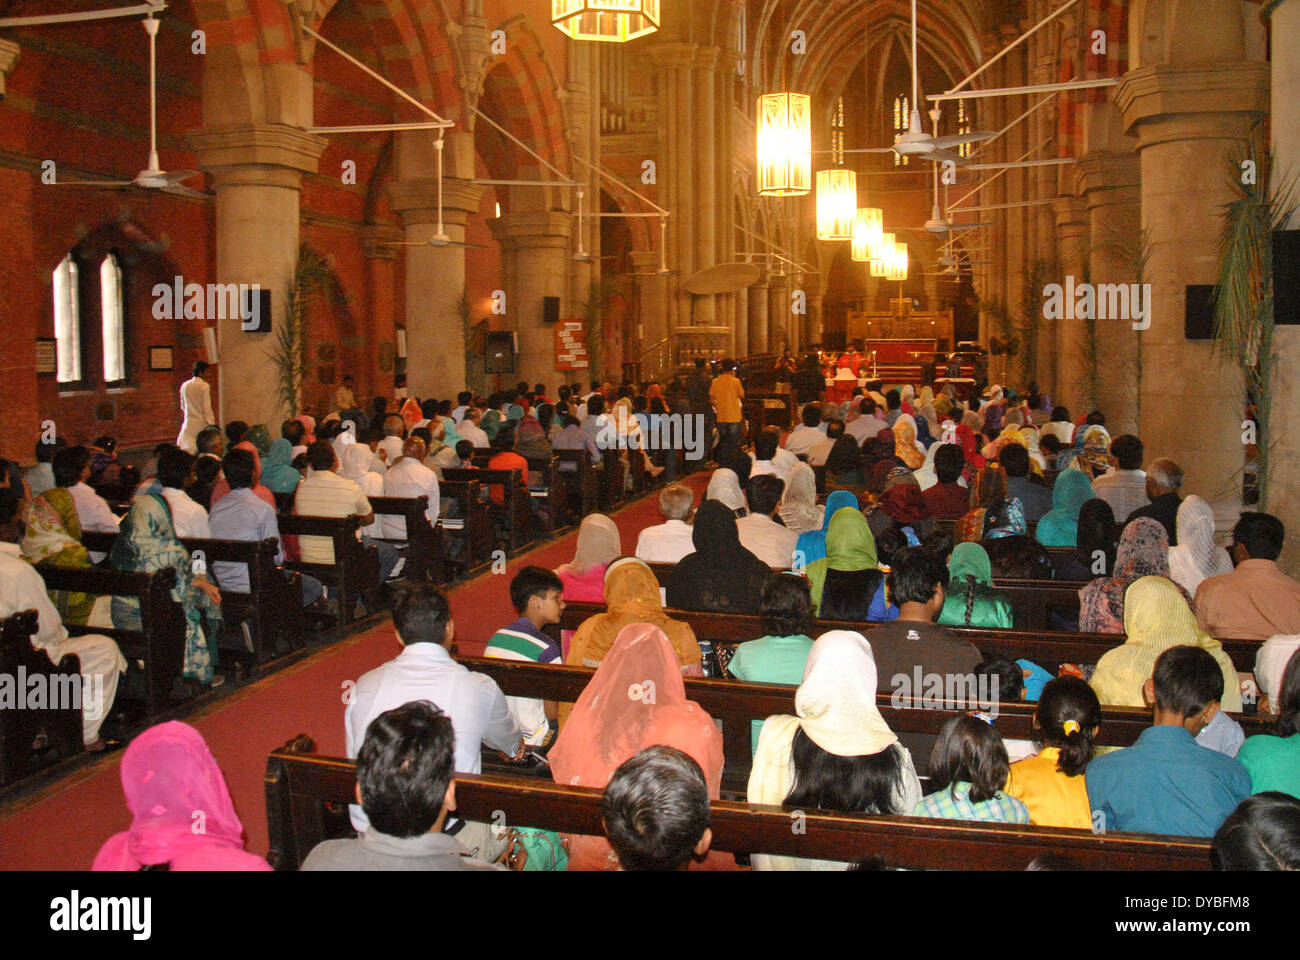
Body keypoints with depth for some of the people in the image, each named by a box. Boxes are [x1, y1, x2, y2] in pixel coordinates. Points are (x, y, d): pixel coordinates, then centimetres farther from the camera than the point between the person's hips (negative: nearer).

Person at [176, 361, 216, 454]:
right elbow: (207, 408, -12)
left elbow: (183, 407, 16)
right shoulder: (204, 386, -10)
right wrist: (212, 424, -7)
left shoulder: (184, 385, 8)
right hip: (202, 422, -5)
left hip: (189, 421, 5)